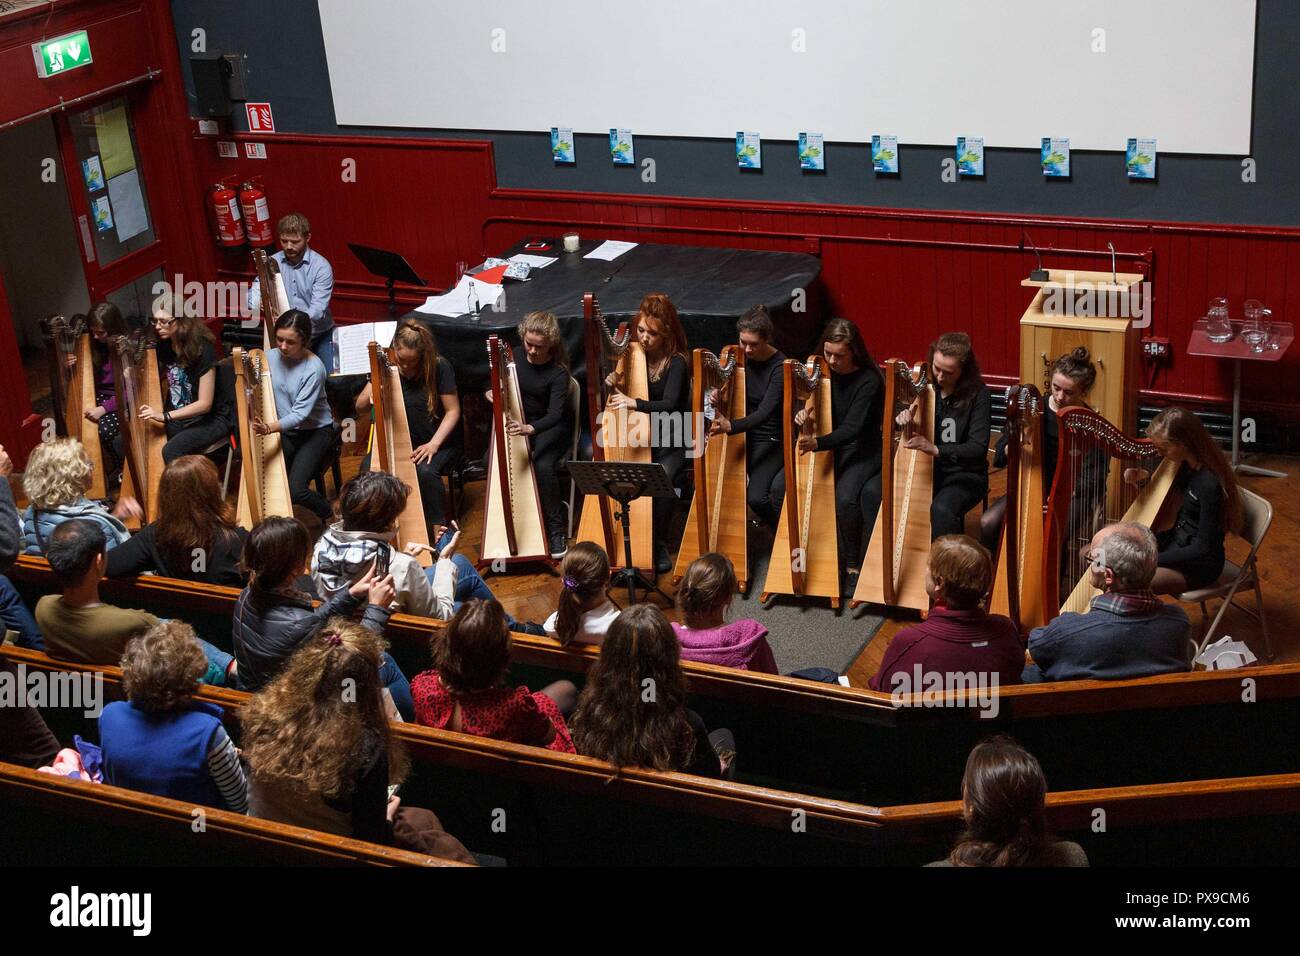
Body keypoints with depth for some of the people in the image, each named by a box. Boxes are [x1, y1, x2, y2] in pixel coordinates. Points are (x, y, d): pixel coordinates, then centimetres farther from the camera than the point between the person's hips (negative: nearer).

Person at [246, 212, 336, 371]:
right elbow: (253, 295, -4)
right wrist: (259, 303, -29)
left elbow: (318, 309, -22)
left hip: (318, 334, -2)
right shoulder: (272, 263, -1)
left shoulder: (321, 266, -14)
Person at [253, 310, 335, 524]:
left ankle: (328, 516, 11)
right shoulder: (271, 357, -6)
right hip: (284, 430, 5)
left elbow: (301, 413, -26)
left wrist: (270, 428, -40)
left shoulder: (314, 369, -21)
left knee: (295, 490, -19)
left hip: (315, 431, -5)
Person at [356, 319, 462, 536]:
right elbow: (360, 408, -3)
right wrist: (371, 396, -27)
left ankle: (439, 527, -15)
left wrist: (434, 444, -22)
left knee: (425, 471, -34)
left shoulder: (439, 367, -14)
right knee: (369, 466, -23)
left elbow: (453, 411, -11)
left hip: (440, 441, -3)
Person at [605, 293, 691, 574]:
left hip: (670, 444, -4)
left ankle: (659, 546, -16)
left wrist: (634, 403, -39)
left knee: (662, 479, -33)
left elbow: (670, 405, -24)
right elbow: (620, 400, 11)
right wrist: (615, 384, -12)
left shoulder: (676, 363, -10)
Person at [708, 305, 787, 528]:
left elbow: (765, 412, -27)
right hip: (742, 436, 5)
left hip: (770, 440, -5)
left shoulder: (780, 366, -16)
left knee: (755, 496, -23)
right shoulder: (740, 358, -1)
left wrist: (730, 426, -43)